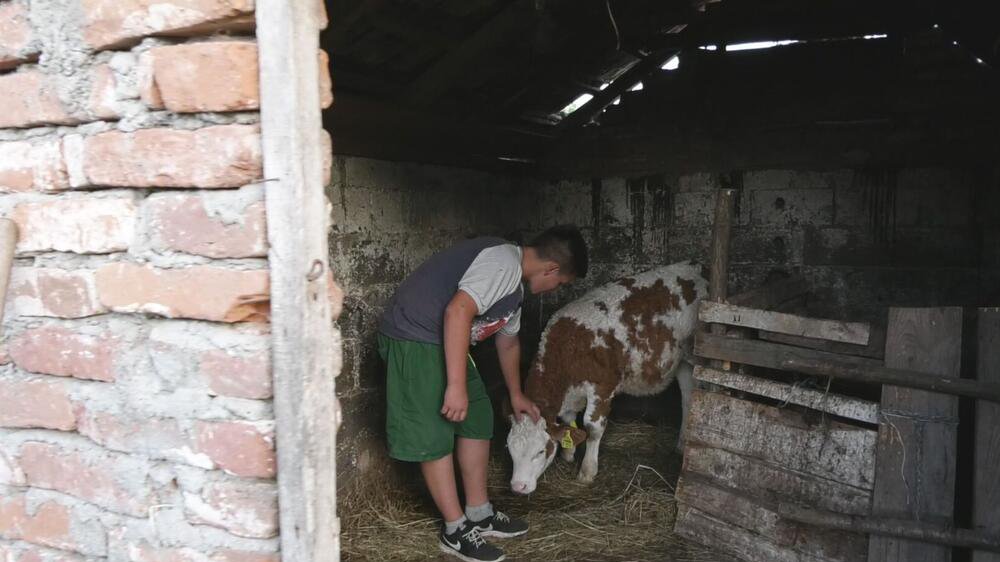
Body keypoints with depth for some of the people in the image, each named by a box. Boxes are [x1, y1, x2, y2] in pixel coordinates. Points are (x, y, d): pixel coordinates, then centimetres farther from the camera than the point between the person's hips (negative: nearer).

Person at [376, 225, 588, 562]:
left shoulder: (514, 282, 14)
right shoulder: (503, 263, -19)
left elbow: (508, 341, 28)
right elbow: (458, 311, -32)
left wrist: (516, 395, 38)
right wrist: (456, 385, -31)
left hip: (441, 341, 11)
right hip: (413, 337, -11)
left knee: (478, 418, 13)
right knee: (434, 435, -5)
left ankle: (480, 514, 23)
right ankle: (456, 531, 7)